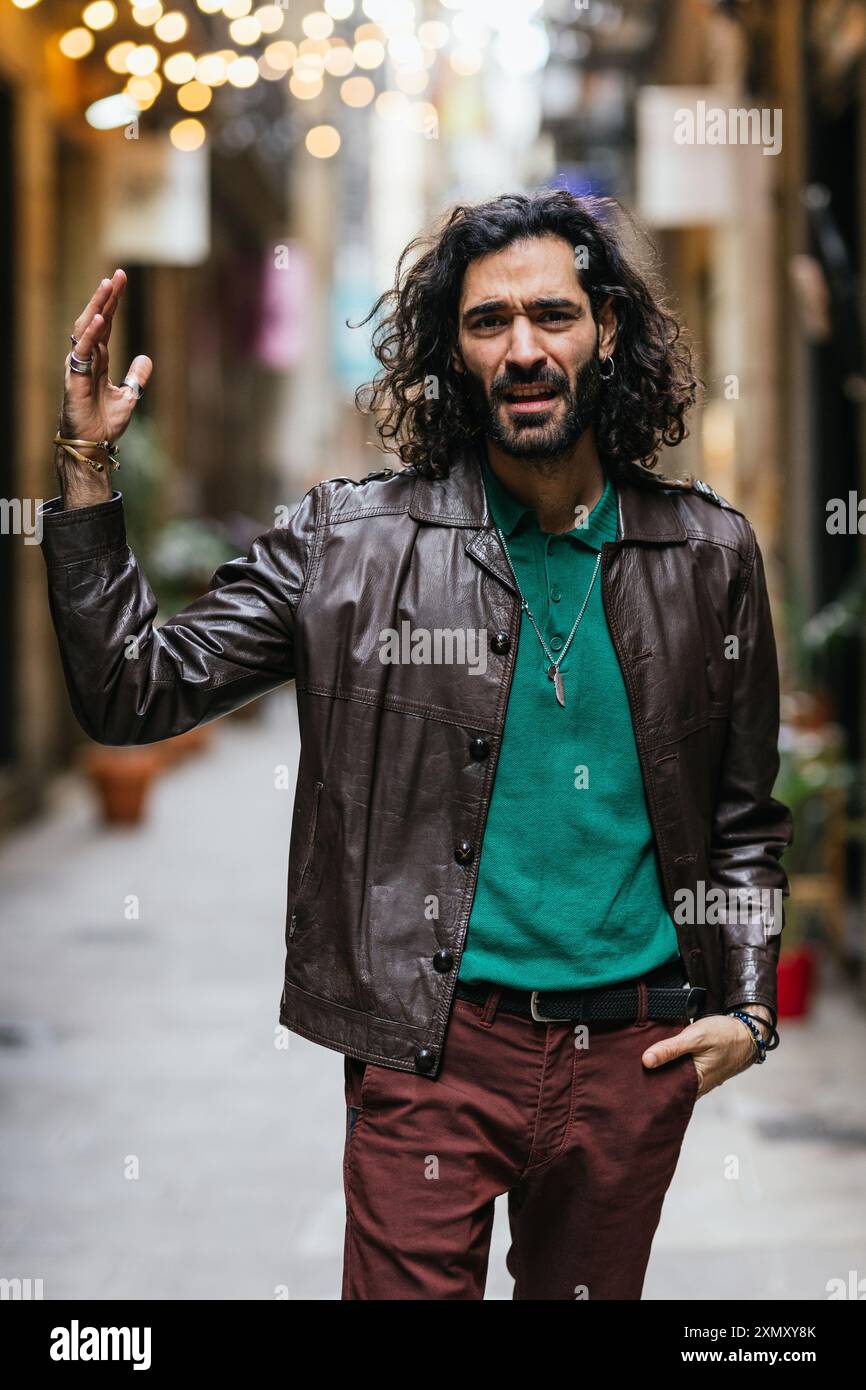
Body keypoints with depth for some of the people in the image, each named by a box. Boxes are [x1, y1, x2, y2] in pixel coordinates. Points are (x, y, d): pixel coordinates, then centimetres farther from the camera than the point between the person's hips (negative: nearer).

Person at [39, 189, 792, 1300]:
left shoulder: (709, 552, 4)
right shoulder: (352, 540, -3)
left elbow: (745, 815, 13)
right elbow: (134, 692, -7)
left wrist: (747, 1003, 3)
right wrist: (86, 468, -13)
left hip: (637, 1052, 3)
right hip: (435, 1044, -2)